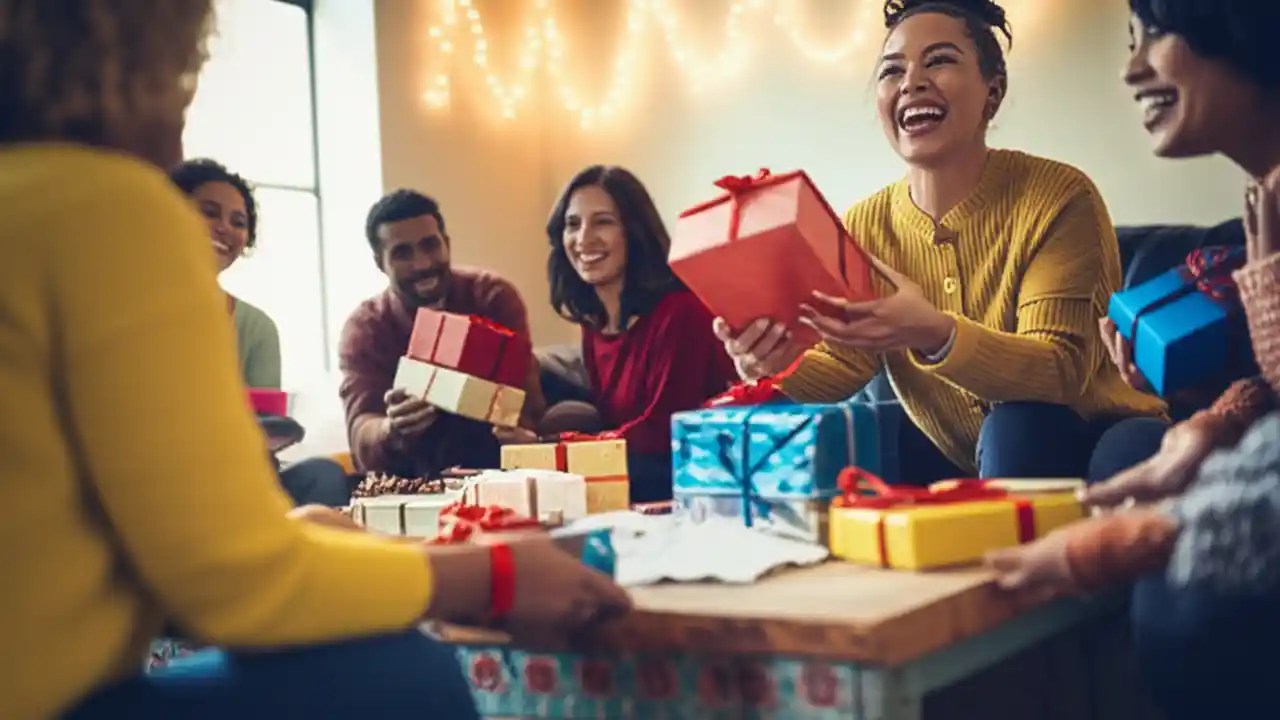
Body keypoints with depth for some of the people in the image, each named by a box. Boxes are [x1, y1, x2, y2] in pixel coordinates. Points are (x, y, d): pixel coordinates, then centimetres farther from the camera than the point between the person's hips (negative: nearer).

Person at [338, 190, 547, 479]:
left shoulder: (495, 296, -8)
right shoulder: (363, 329, -6)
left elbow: (525, 402, -18)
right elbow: (361, 431, -20)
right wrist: (391, 430, -44)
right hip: (410, 478, 0)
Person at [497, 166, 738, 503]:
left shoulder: (679, 310, -17)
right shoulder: (593, 324, 8)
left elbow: (663, 433, -20)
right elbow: (610, 424, 9)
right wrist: (537, 442, -9)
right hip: (623, 473, 7)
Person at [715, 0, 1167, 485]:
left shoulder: (1058, 198, -19)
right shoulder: (863, 227, -5)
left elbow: (1060, 372, -27)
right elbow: (843, 369, -6)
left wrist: (935, 336, -47)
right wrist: (786, 365, -31)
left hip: (1085, 442, -4)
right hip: (953, 462, 4)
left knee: (1019, 425, -34)